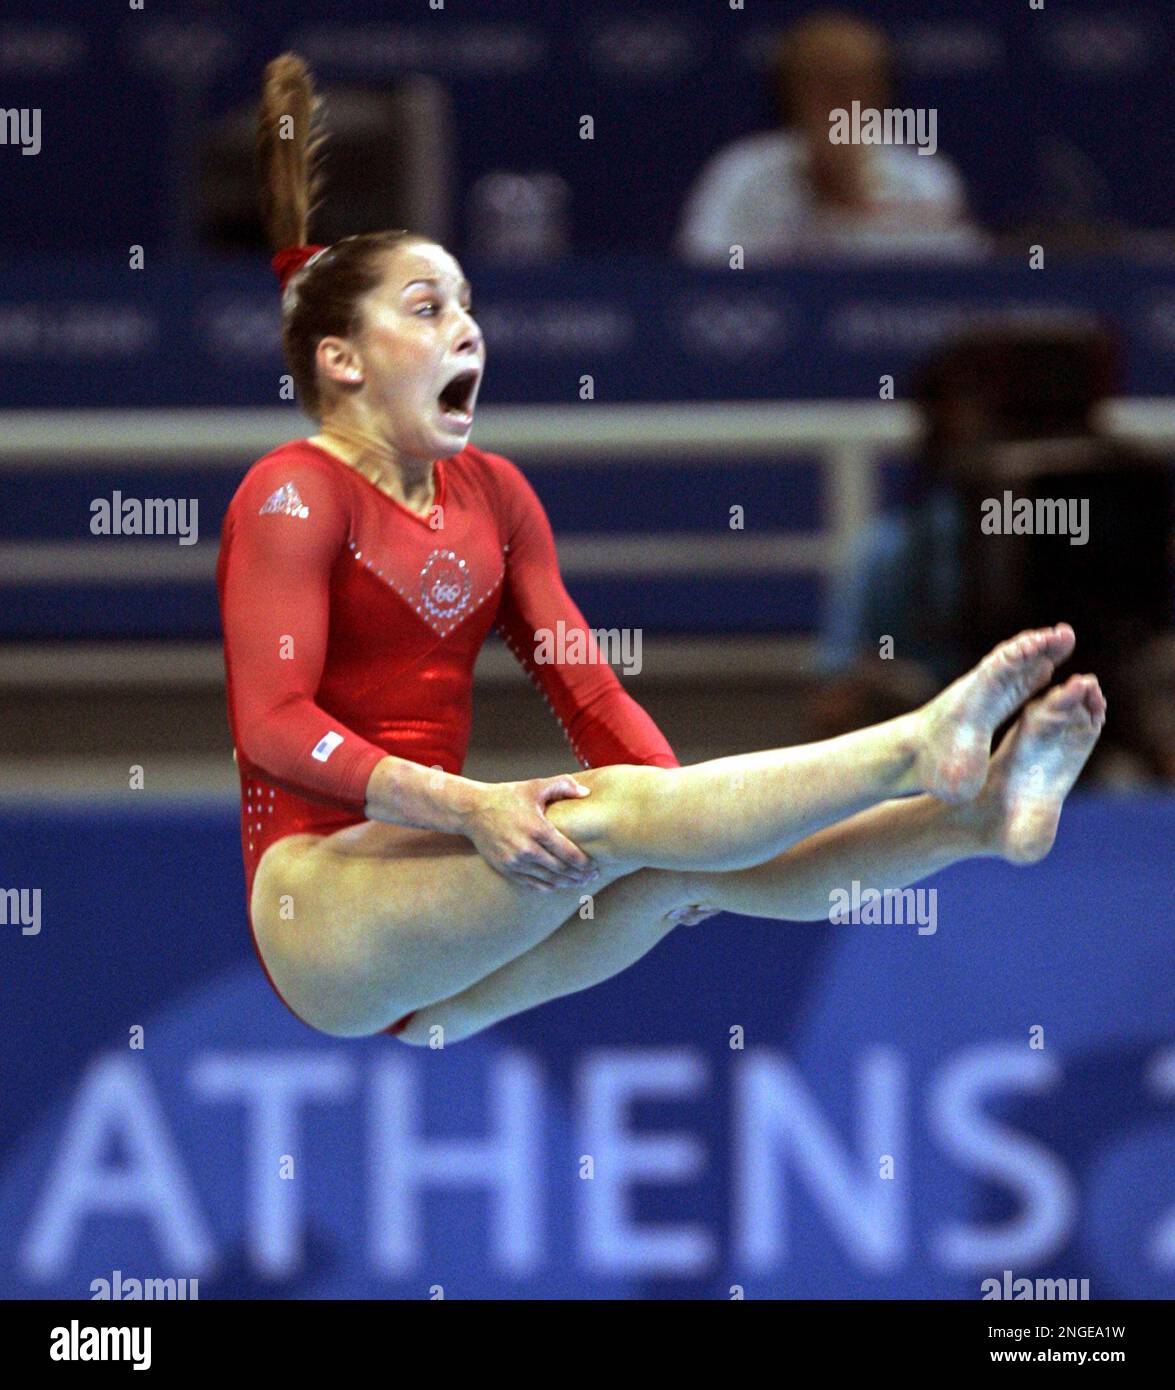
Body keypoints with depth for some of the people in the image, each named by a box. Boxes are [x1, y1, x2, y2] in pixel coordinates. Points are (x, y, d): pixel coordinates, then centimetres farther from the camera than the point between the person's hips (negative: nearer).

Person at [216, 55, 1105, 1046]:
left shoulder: (491, 493, 16)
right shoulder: (294, 494, -7)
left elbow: (582, 686, 11)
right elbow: (274, 723, -18)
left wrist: (686, 808, -7)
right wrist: (468, 805, -30)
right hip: (316, 887, -7)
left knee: (675, 866, -20)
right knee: (610, 815, -27)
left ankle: (970, 815, -35)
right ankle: (924, 749, -38)